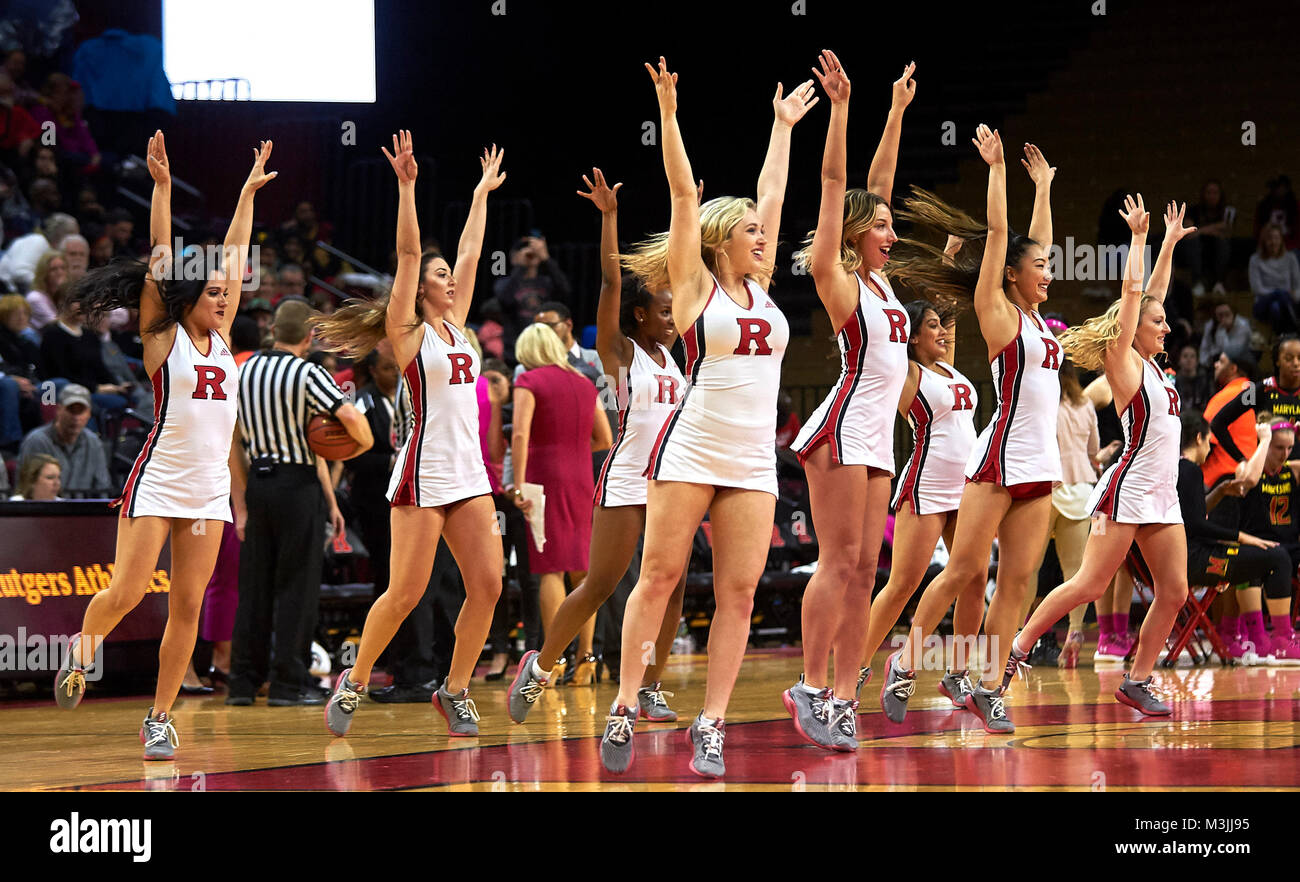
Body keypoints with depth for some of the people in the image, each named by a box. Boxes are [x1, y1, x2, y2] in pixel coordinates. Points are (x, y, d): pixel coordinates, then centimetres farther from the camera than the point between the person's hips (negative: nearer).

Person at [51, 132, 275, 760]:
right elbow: (160, 260, -10)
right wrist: (162, 186, -17)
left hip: (208, 489, 5)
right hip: (158, 479, -5)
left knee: (188, 607, 2)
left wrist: (249, 191, 23)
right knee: (127, 593, -11)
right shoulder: (163, 336, -3)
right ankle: (82, 649, 20)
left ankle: (159, 719, 7)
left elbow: (235, 256, 18)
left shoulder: (220, 337, 11)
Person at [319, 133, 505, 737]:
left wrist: (482, 193, 25)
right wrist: (406, 186, -15)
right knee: (406, 592, -6)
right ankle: (353, 684, 9)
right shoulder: (408, 332, -2)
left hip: (468, 472, 7)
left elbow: (469, 253, 20)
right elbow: (408, 255, -10)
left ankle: (454, 690, 9)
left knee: (487, 585, -2)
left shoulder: (454, 326, 15)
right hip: (424, 472, -7)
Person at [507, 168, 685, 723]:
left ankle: (649, 688, 5)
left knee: (672, 587, -1)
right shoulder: (620, 352, -3)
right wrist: (608, 217, -20)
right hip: (626, 483, -6)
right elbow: (611, 282, -13)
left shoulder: (668, 352, 14)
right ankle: (540, 667, 8)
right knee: (599, 586, -6)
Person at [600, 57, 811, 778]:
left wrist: (784, 125, 29)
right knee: (659, 575, -4)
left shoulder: (759, 287, 15)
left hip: (753, 460, 5)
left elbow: (771, 194, 21)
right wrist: (668, 110, -6)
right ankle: (625, 707, 1)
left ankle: (711, 725, -1)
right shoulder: (695, 284, 2)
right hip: (691, 449, -5)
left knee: (738, 592, -2)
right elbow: (684, 192, -2)